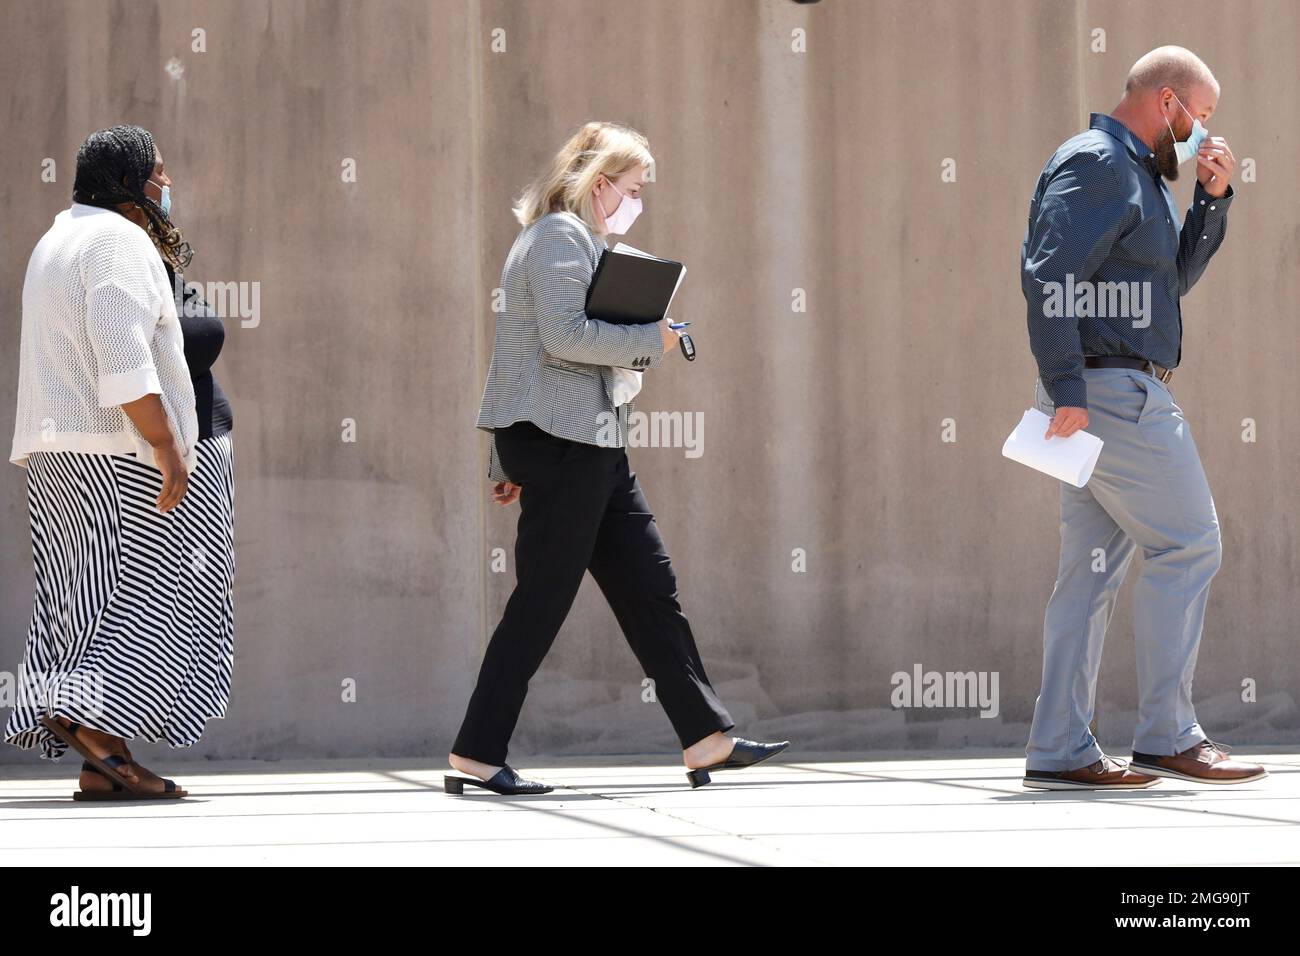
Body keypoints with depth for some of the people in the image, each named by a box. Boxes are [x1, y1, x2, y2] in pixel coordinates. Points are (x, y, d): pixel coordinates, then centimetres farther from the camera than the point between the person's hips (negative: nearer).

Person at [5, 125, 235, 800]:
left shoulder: (55, 241, 22)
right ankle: (93, 722, -18)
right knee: (149, 594, -6)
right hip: (119, 448, -9)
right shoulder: (121, 240, -9)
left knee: (89, 604, 6)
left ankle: (106, 761, 3)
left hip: (55, 452, 10)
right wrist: (167, 446, -23)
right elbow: (123, 353, -21)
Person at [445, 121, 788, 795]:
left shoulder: (579, 240, 23)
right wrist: (650, 341, -12)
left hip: (591, 445, 11)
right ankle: (475, 756, -4)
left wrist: (507, 463, 23)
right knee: (542, 600, -8)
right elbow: (564, 334, -24)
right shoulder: (561, 236, -9)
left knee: (648, 586, 8)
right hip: (560, 438, -11)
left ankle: (706, 738, 8)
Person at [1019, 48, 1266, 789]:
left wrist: (1214, 199, 12)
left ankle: (1061, 751, 6)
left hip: (1100, 396, 10)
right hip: (1113, 388, -10)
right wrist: (1066, 387, -26)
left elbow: (1176, 276, 25)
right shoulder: (1096, 164, -10)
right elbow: (1050, 274, -20)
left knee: (1095, 567, 7)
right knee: (1187, 545, -7)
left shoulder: (1139, 174, 22)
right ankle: (1167, 737, -5)